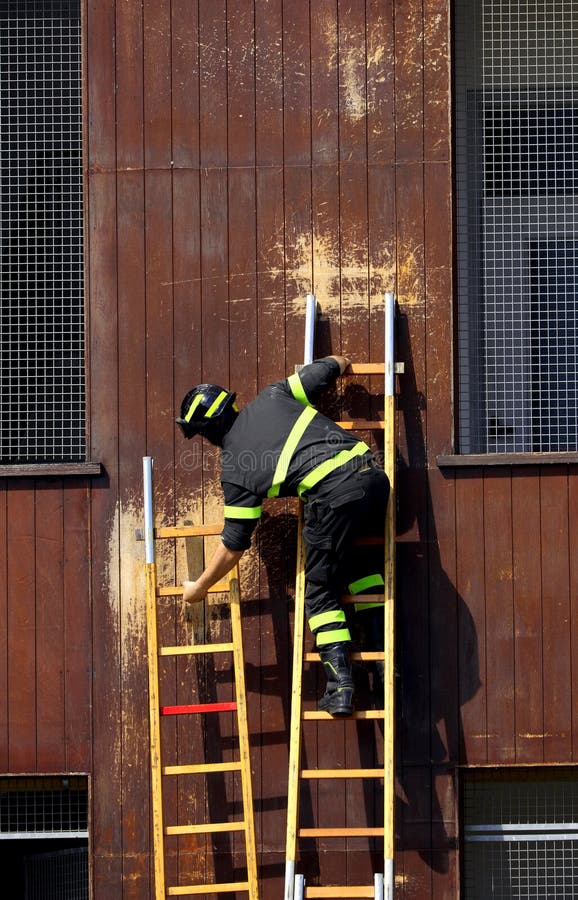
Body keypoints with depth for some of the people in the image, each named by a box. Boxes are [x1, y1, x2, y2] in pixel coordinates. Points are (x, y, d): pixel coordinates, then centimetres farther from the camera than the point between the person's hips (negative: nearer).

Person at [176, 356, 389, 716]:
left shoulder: (235, 469, 9)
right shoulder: (273, 397, 18)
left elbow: (234, 545, 11)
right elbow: (323, 371, 22)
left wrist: (199, 588, 25)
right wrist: (338, 363, 49)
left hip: (333, 495, -5)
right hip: (372, 473, 5)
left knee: (321, 592, 11)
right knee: (362, 563, 28)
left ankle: (340, 687, 1)